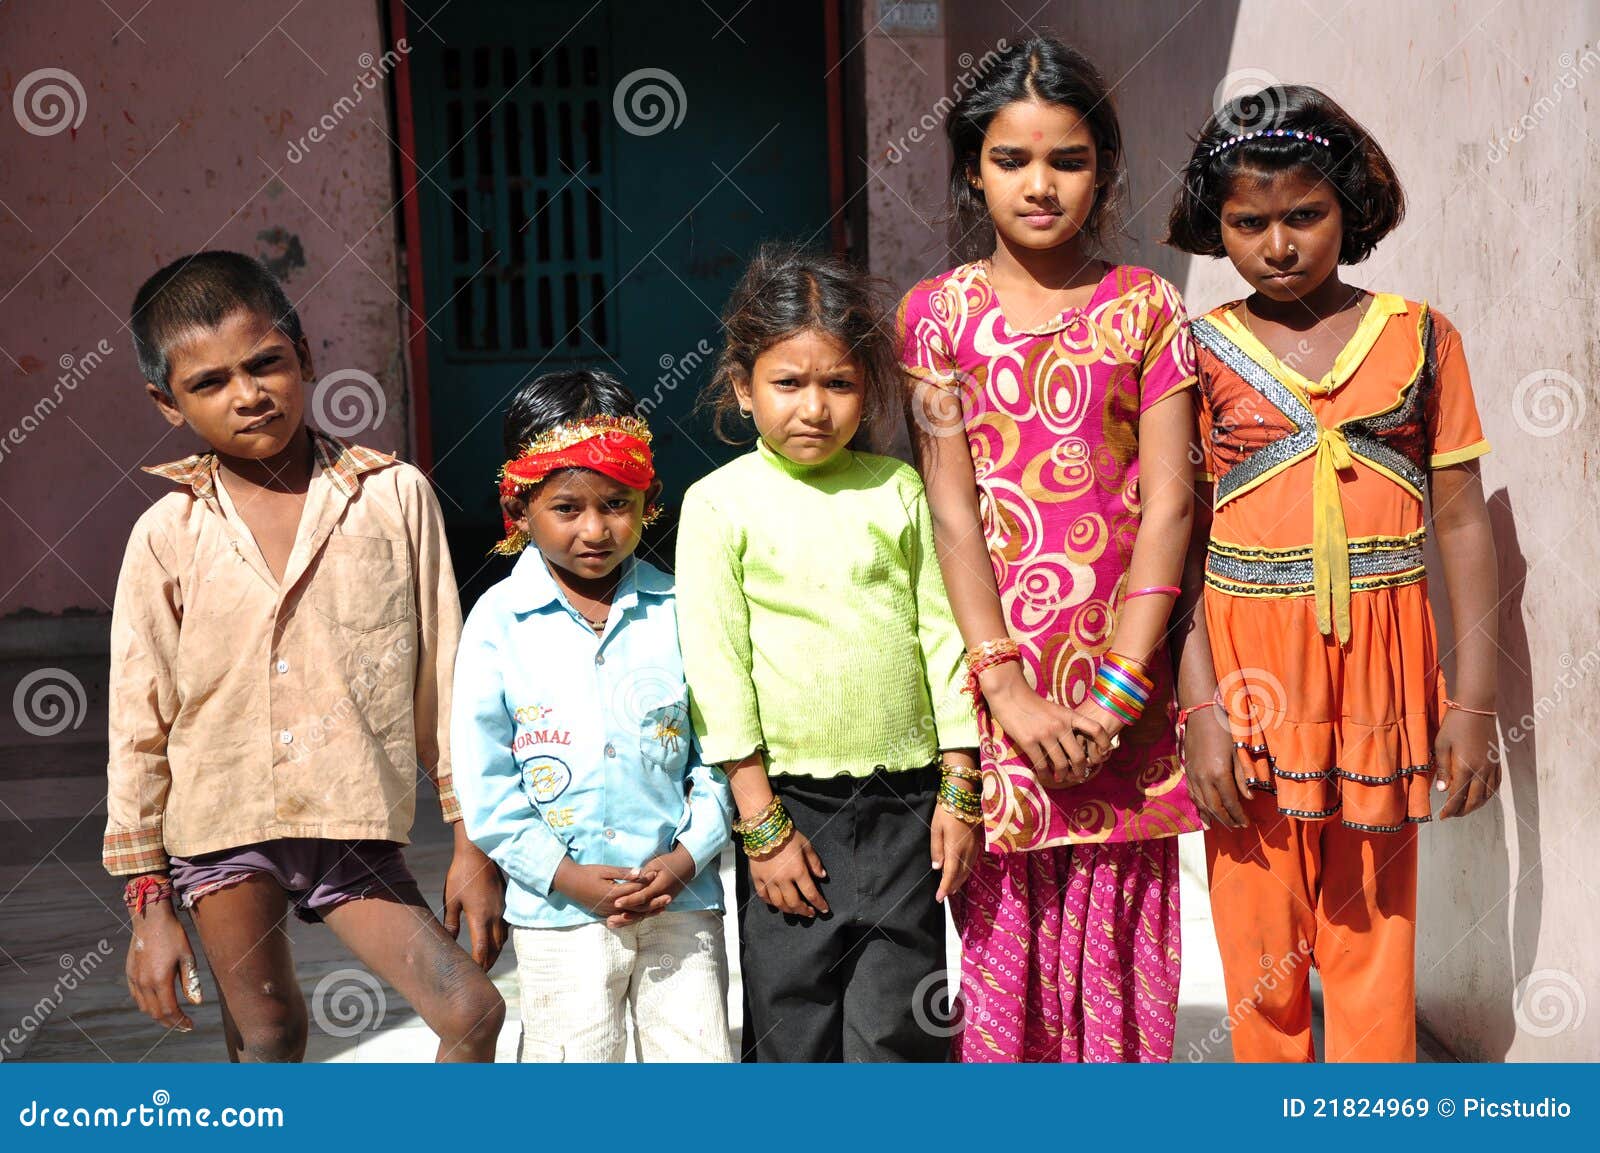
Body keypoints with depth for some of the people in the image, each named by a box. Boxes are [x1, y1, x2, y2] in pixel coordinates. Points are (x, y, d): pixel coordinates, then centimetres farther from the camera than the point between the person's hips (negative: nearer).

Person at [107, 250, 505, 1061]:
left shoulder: (394, 496, -2)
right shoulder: (168, 535, -2)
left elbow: (443, 681, 2)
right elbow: (139, 727, 2)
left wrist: (471, 841, 3)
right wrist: (148, 903, 1)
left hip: (357, 835, 0)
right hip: (220, 833, 0)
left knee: (473, 1011, -7)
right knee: (266, 1040, 10)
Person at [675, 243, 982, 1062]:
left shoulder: (899, 491, 3)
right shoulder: (720, 503, -3)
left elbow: (942, 635, 7)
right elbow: (717, 665, -4)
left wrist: (957, 791, 4)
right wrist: (762, 822, -7)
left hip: (905, 803, 1)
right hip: (790, 802, -1)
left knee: (896, 1024, 2)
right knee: (793, 1025, 6)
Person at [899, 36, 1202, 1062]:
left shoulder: (1146, 308, 5)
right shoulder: (939, 311, 4)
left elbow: (1169, 502, -2)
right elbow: (951, 510, -3)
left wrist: (1122, 686, -12)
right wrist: (1008, 688, -13)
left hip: (1122, 672, 1)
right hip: (992, 670, 0)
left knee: (1121, 935, 5)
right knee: (1002, 932, 3)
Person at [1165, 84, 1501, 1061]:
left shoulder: (1419, 336, 4)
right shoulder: (1199, 353, 2)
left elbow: (1464, 522, 5)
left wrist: (1474, 699, 1)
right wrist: (1202, 704, -9)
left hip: (1378, 665, 0)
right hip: (1247, 663, 0)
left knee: (1373, 939, 6)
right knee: (1262, 950, 7)